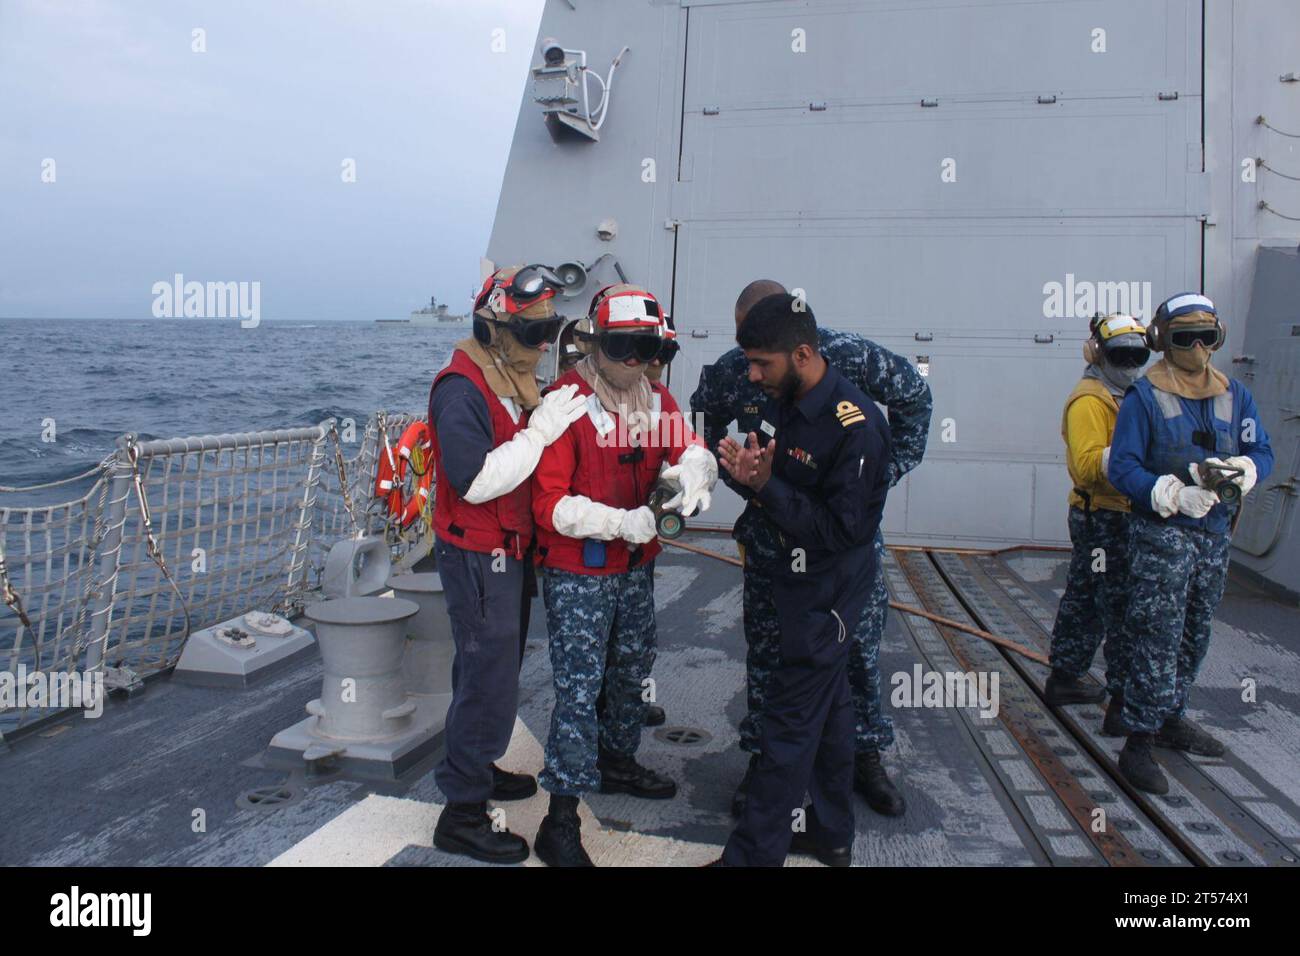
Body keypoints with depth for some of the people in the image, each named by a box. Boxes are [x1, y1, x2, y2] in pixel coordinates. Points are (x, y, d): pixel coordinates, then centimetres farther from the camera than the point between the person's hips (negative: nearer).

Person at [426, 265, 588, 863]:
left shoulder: (515, 378, 10)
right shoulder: (461, 389, -20)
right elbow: (476, 480, -28)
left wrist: (555, 416, -1)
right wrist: (540, 431, -26)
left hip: (511, 548, 9)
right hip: (477, 554, -9)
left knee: (493, 669, 20)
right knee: (490, 681, -5)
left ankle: (478, 770, 37)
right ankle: (462, 815, 7)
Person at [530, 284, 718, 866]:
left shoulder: (656, 399, 5)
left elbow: (689, 449, -2)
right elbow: (550, 504, -20)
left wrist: (694, 473, -26)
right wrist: (620, 522, -30)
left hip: (636, 566, 8)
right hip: (577, 572, -7)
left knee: (634, 669, 22)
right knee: (579, 688, -6)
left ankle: (617, 762, 45)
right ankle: (560, 822, 4)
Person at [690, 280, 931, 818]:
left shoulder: (849, 355, -14)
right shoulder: (730, 372, -8)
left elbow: (914, 395, 3)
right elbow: (704, 431, 12)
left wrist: (889, 471, -1)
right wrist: (742, 479, 0)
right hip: (772, 528, 1)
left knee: (860, 645, 7)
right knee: (767, 649, 7)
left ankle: (865, 757, 25)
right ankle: (763, 758, 22)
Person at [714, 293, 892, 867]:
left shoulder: (856, 426, -24)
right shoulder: (780, 402, 2)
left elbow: (840, 529, -25)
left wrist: (766, 485, -29)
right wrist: (745, 471, -14)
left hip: (827, 593, -9)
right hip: (794, 577, 9)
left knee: (790, 723, -2)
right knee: (827, 707, 20)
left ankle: (754, 852, 10)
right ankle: (831, 833, 36)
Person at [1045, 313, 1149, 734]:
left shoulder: (1125, 395, 18)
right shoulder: (1090, 400, -14)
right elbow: (1088, 465, -25)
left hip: (1117, 516, 10)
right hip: (1103, 518, -10)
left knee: (1083, 601, 17)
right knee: (1124, 612, -9)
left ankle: (1063, 679, 28)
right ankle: (1124, 704, -4)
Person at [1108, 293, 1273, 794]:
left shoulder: (1234, 395, 8)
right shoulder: (1144, 396, -8)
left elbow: (1261, 453, 7)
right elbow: (1122, 467, -11)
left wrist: (1236, 469, -16)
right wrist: (1176, 495, -24)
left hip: (1215, 533, 6)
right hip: (1161, 533, -6)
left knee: (1194, 635, 16)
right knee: (1159, 638, -9)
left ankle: (1170, 719, 33)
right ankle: (1138, 744, -2)